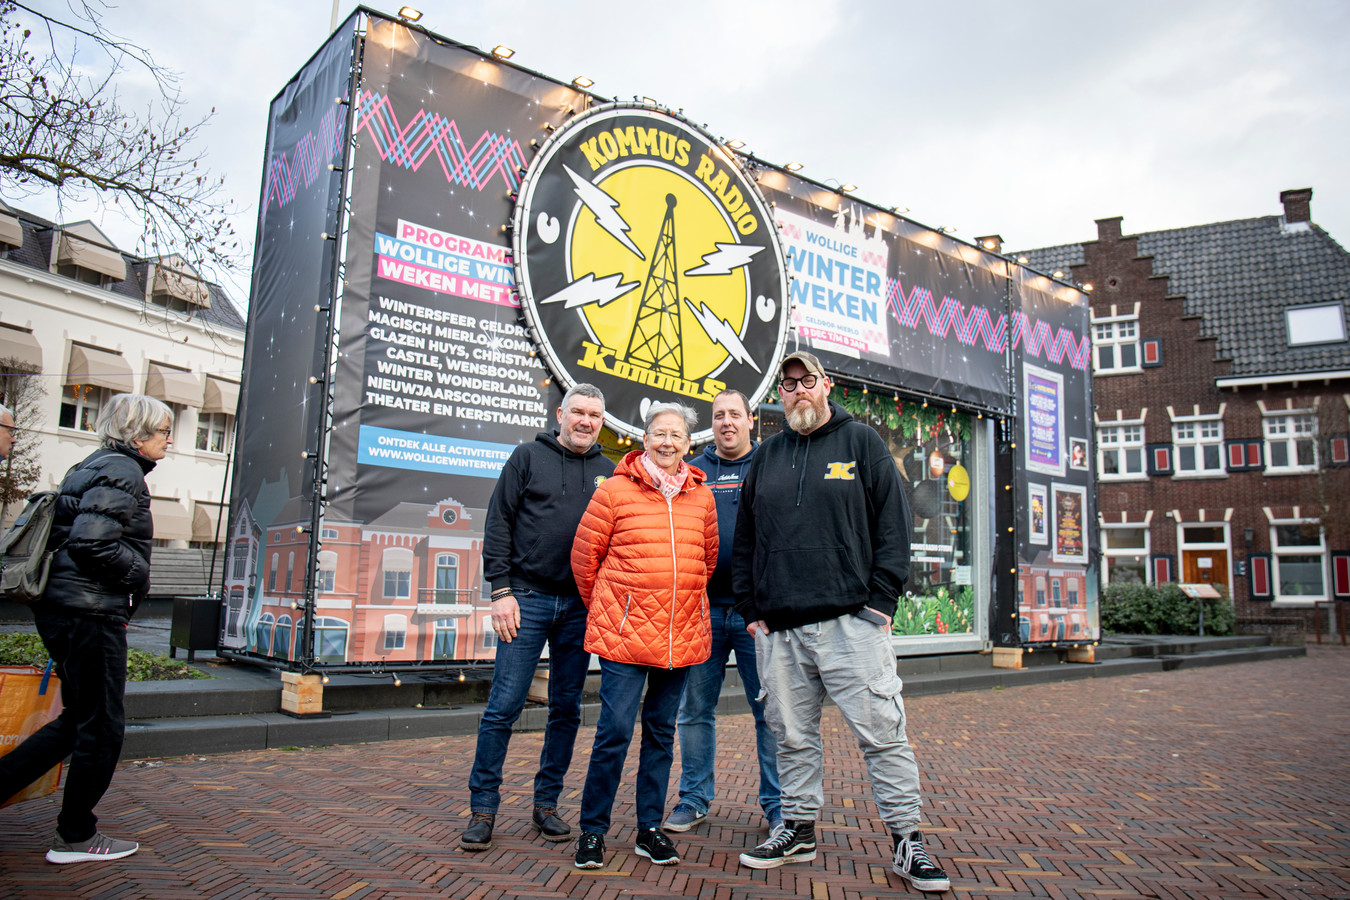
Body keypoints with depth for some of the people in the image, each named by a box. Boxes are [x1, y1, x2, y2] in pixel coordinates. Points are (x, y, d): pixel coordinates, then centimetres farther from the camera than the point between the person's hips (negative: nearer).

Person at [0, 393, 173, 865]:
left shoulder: (95, 467, 17)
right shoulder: (121, 472, -14)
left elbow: (73, 535, 20)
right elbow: (91, 543, -24)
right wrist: (138, 575, -10)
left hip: (62, 610, 10)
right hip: (92, 613, -10)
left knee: (80, 718, 20)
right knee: (102, 724, 3)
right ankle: (76, 837, 15)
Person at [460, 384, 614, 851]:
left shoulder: (608, 472, 11)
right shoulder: (529, 456, 3)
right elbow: (498, 524, -1)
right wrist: (501, 590, -8)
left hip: (580, 605, 3)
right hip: (528, 598, -3)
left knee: (566, 709, 8)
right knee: (504, 706, -2)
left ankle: (546, 803, 22)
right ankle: (483, 807, 12)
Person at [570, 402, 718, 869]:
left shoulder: (701, 496, 7)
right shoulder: (615, 490, -3)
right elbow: (584, 555, 3)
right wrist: (604, 610, 10)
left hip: (682, 635, 4)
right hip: (624, 635, -3)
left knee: (661, 733, 13)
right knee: (614, 733, -2)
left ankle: (650, 829, 26)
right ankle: (592, 830, 16)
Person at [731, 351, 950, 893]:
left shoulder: (861, 442, 6)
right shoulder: (766, 456, 16)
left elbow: (893, 523, 1)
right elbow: (745, 540, 17)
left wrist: (881, 599, -8)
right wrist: (751, 609, 9)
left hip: (852, 620, -3)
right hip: (778, 628, 4)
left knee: (881, 730, -1)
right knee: (793, 735, 12)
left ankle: (906, 841, 12)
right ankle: (798, 830, 27)